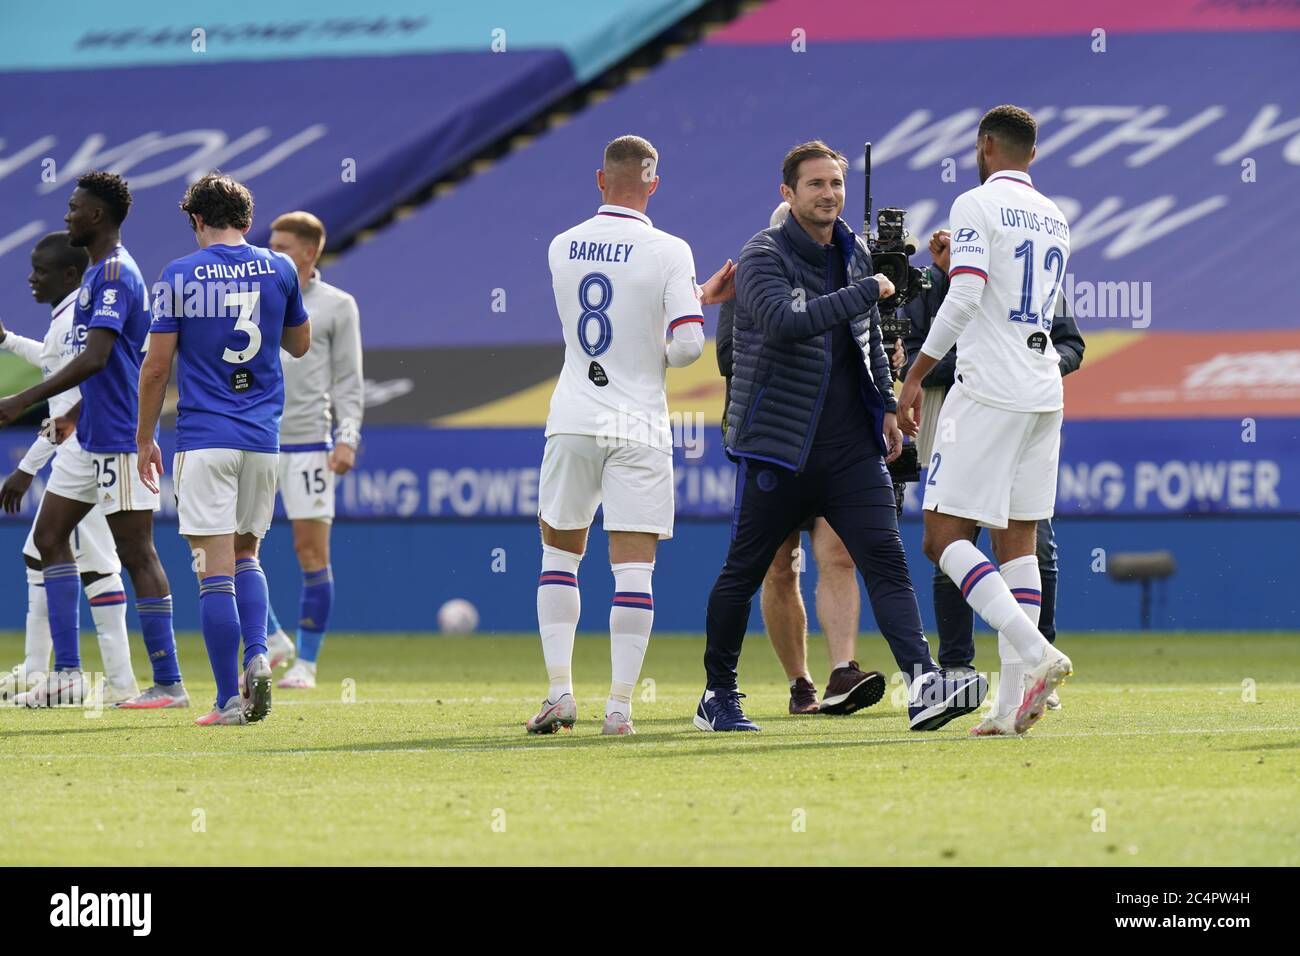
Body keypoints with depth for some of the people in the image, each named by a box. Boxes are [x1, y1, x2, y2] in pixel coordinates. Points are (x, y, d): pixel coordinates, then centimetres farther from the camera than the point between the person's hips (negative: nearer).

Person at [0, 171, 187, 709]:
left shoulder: (115, 274, -17)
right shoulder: (99, 272, 15)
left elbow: (95, 358, -27)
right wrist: (78, 410, 33)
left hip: (119, 438, -11)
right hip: (90, 438, 11)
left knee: (136, 553, -7)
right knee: (49, 535, 10)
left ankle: (169, 684, -4)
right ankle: (68, 671, 10)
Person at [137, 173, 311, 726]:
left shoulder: (179, 277, -4)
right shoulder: (278, 270, 4)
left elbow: (156, 368, -3)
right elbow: (299, 344, 18)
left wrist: (145, 439, 8)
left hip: (204, 438, -3)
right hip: (263, 437, 3)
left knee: (215, 570, -3)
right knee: (246, 555, 19)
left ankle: (229, 700, -6)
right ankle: (257, 655, -4)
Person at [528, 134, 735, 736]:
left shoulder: (562, 248, 6)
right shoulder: (668, 251, -7)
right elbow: (687, 343, -13)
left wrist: (700, 295, 21)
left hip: (574, 419, 3)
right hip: (638, 427, -3)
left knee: (559, 552, 16)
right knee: (634, 567, -1)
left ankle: (560, 692, 7)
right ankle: (619, 705, -6)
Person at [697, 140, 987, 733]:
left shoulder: (854, 255, 11)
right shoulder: (763, 257, -9)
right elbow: (784, 323, -28)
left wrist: (886, 406, 18)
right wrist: (867, 291, -24)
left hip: (851, 445, 5)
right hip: (777, 444, -4)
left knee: (885, 558, -11)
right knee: (743, 572, 6)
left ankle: (924, 686, -23)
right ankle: (717, 696, 21)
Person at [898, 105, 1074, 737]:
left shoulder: (977, 205, -7)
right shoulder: (1055, 220, 17)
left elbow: (964, 299, -17)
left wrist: (915, 376, -11)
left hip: (988, 392, -8)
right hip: (1044, 394, 8)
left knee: (944, 538, -5)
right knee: (1017, 542, 7)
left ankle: (1036, 654, -23)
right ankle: (1013, 703, 0)